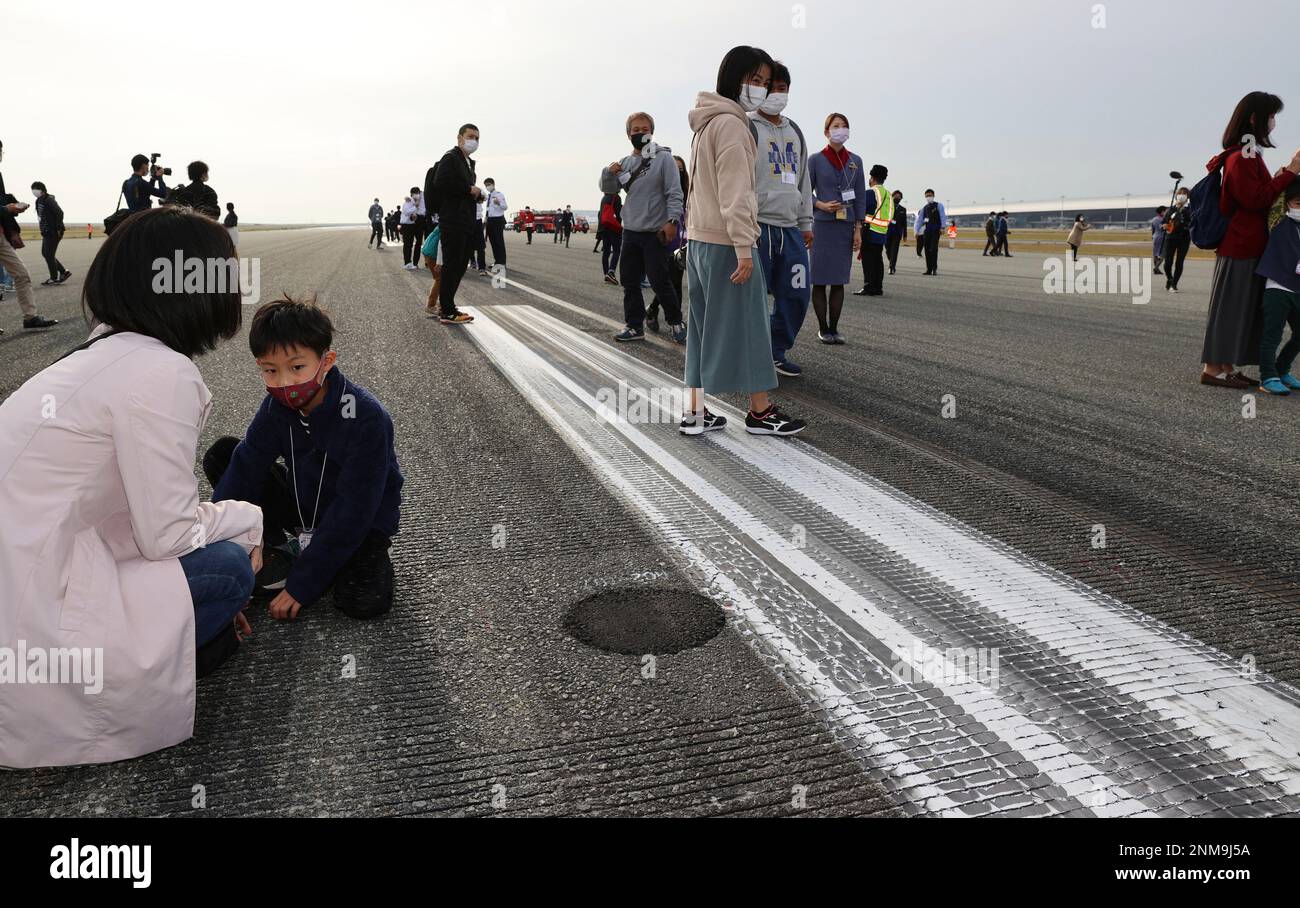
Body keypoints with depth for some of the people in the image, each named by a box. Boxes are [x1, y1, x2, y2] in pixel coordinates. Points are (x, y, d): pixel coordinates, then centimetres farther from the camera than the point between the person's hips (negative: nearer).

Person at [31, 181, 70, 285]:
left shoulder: (49, 200, -16)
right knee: (45, 253, 13)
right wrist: (43, 230, 14)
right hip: (46, 232, 10)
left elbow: (59, 213, -25)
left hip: (53, 232, -10)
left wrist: (58, 229, -22)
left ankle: (54, 278, 7)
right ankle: (64, 272, 19)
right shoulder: (39, 201, 13)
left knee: (49, 255, -4)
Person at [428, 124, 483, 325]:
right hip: (453, 222, -10)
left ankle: (447, 308, 19)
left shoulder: (469, 163, 23)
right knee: (451, 266, -7)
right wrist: (469, 190, -15)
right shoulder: (450, 158, -7)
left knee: (460, 266, 12)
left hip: (466, 223, 10)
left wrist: (477, 194, 5)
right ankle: (447, 312, -3)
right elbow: (440, 182, -21)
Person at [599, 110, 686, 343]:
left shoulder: (663, 157, -4)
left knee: (660, 282, -4)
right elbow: (608, 188, 14)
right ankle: (635, 326, 18)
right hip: (630, 231, 6)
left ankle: (675, 323, 13)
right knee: (629, 282, 8)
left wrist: (672, 220, -20)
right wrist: (609, 173, -7)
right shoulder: (626, 162, 13)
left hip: (655, 232, -6)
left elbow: (674, 193, -9)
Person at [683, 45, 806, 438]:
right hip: (725, 242, -9)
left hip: (700, 240, 9)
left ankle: (695, 412, 11)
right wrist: (744, 247, -20)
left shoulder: (706, 123, 19)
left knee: (705, 325, 10)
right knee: (747, 323, -1)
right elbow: (735, 192, -18)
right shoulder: (731, 123, -11)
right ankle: (760, 411, 7)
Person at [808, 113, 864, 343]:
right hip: (822, 226, -3)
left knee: (839, 281, 4)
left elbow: (861, 197, 10)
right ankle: (823, 329, 6)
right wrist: (821, 205, -14)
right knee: (820, 280, -2)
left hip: (846, 227, 3)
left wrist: (858, 229, 3)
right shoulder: (816, 160, 2)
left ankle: (834, 328, 10)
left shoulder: (855, 161, 11)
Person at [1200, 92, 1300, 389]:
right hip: (1239, 247, -10)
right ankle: (1212, 368, -1)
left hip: (1248, 247, 10)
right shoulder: (1241, 157, -14)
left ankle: (1228, 367, 14)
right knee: (1229, 308, -6)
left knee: (1243, 309, 10)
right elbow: (1256, 200, -17)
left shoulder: (1248, 154, 17)